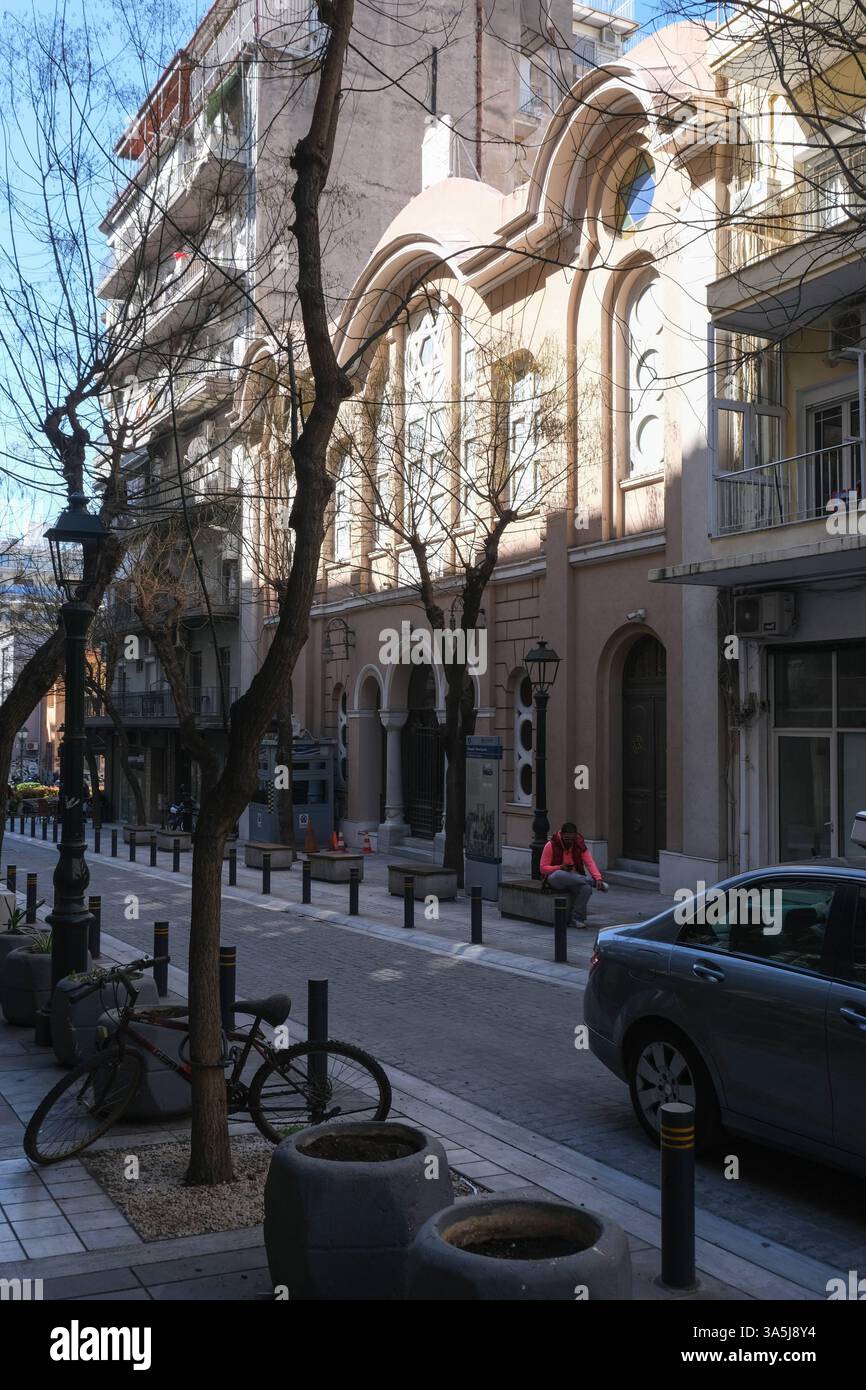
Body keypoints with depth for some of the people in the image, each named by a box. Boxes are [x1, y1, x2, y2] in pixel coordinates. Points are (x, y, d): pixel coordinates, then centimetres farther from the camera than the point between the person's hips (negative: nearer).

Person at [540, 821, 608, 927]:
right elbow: (543, 868, -8)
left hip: (574, 880, 3)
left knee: (586, 888, -32)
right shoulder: (551, 846, -10)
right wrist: (560, 867, -24)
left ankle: (576, 918, -24)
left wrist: (598, 878, -30)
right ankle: (593, 882, -28)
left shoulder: (580, 845, -1)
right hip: (555, 878, -2)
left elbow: (590, 863, -12)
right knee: (560, 874, -41)